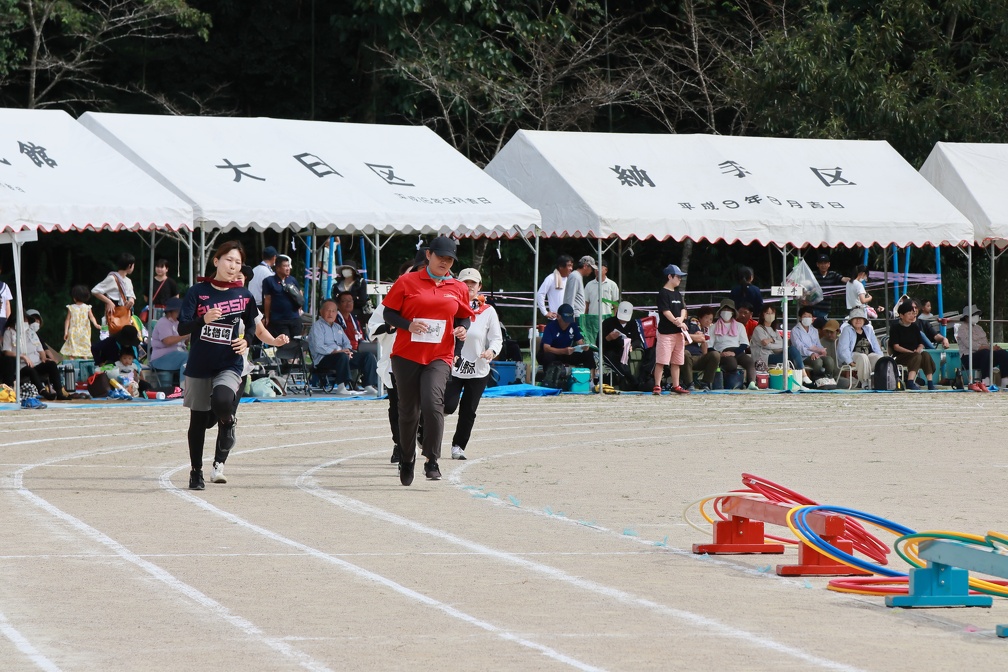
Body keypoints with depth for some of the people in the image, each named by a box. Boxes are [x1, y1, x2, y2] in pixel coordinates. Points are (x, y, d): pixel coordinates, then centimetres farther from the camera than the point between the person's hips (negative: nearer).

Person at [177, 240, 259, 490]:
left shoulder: (244, 295, 3)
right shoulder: (198, 291, -3)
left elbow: (251, 325, 20)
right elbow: (182, 328, -8)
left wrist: (246, 341, -1)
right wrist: (204, 319, -27)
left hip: (229, 364, -1)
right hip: (199, 364, 1)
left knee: (222, 400, -30)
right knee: (198, 419, 10)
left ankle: (220, 460, -11)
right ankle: (196, 471, 28)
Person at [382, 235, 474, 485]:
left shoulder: (458, 289, 9)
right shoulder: (407, 282, 1)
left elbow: (465, 316, 21)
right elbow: (389, 314, 1)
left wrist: (462, 329, -2)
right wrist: (408, 325, -17)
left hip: (439, 357, 0)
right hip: (406, 354, 0)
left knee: (433, 404, -21)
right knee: (408, 411, 8)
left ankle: (432, 461, -12)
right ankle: (407, 461, 28)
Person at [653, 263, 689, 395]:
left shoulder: (677, 294, 17)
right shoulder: (663, 293, -8)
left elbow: (683, 309, 12)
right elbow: (665, 311, -16)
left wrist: (681, 319, -8)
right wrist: (676, 322, -22)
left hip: (679, 332, 8)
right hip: (666, 331, -8)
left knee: (676, 361, 12)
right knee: (661, 361, -9)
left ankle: (676, 386, 18)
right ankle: (657, 386, -9)